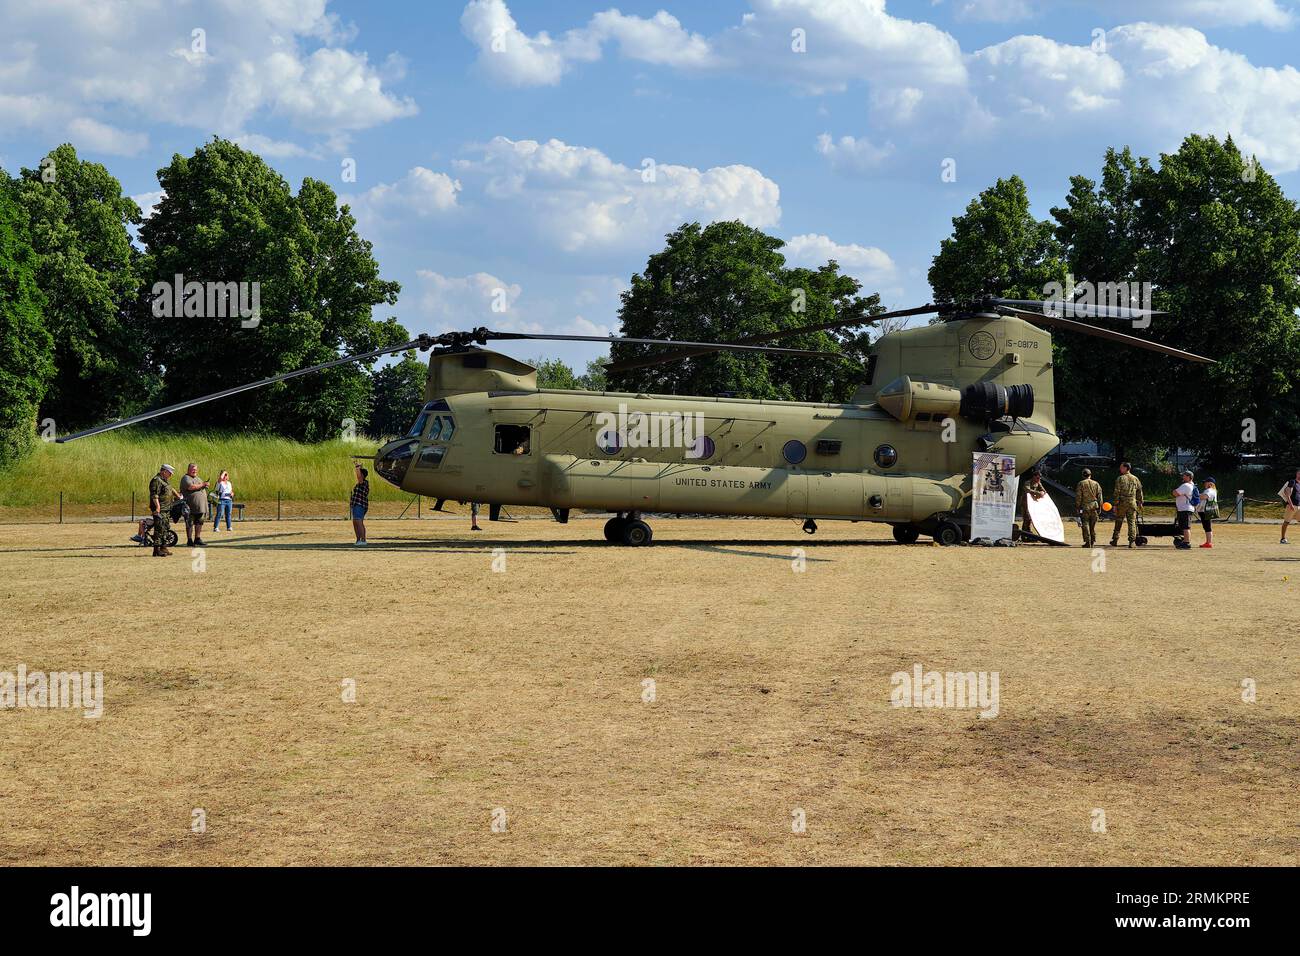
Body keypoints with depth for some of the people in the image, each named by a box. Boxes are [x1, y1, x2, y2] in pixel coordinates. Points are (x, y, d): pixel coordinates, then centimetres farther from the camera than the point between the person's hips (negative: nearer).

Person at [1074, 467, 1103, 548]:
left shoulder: (1081, 484, -3)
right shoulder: (1096, 484, 7)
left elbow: (1078, 497, -6)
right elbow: (1099, 496, 8)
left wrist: (1077, 507, -1)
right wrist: (1099, 507, 13)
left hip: (1085, 506, -4)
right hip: (1094, 506, 4)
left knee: (1085, 525, -1)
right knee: (1093, 525, 11)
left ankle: (1087, 542, -7)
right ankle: (1093, 542, 13)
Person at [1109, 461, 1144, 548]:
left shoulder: (1120, 479, -5)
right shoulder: (1135, 479, 8)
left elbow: (1117, 492, -8)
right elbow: (1139, 492, 11)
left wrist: (1115, 504, -7)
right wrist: (1140, 503, 17)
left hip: (1122, 503, -3)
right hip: (1132, 503, 3)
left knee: (1118, 522, 7)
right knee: (1132, 522, 2)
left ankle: (1115, 541, 11)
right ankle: (1132, 542, -4)